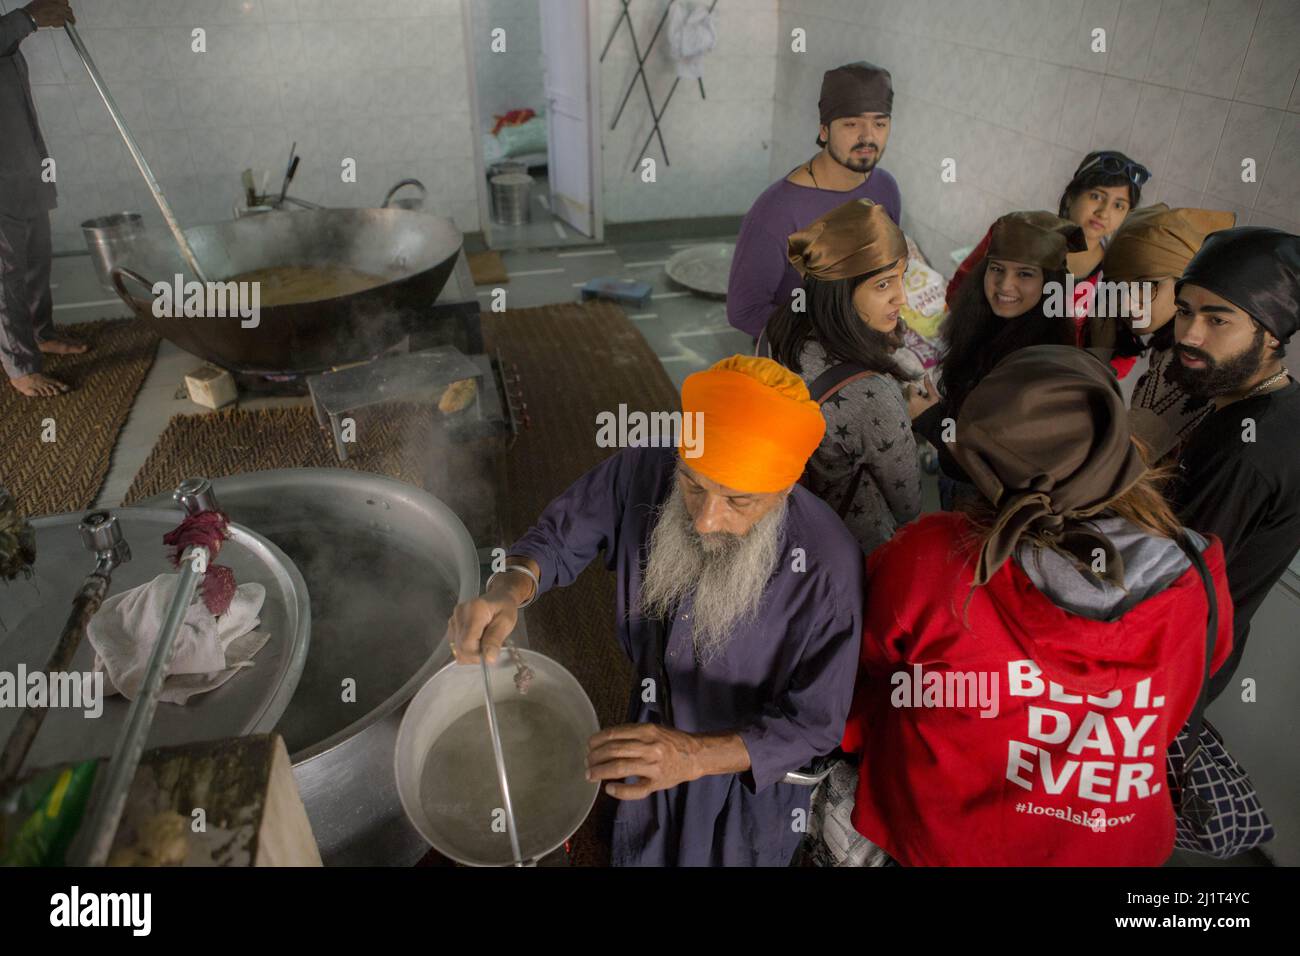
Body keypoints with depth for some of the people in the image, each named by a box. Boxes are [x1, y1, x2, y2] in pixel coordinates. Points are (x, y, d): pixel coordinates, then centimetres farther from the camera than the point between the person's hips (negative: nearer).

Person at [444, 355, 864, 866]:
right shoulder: (642, 475, -26)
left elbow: (815, 723, -25)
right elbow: (559, 539, -9)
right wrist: (510, 588, -33)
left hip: (749, 778, -3)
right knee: (636, 853, 30)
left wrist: (693, 756, -41)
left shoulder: (828, 566, -34)